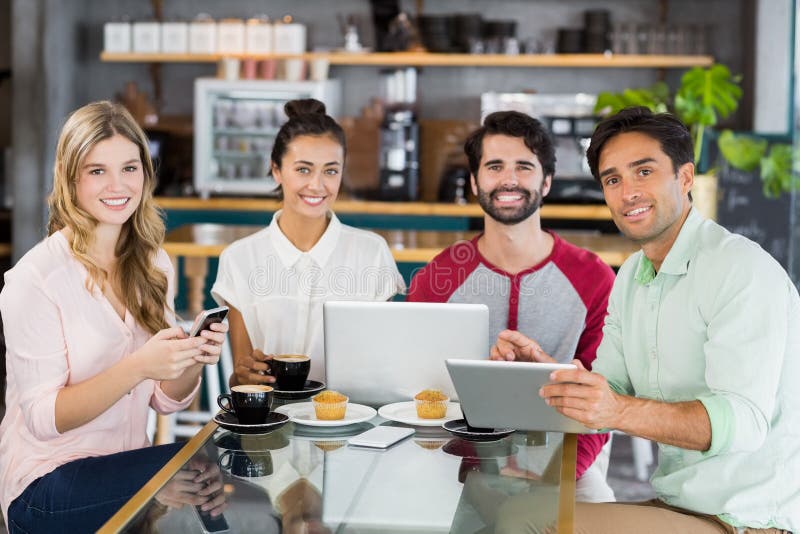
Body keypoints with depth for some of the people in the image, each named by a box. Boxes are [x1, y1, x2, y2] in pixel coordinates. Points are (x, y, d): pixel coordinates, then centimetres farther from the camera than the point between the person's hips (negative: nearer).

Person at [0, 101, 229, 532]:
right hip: (47, 484, -5)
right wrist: (136, 368, -29)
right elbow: (43, 420, -17)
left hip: (125, 464, 6)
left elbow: (164, 401, 9)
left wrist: (194, 361, -13)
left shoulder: (154, 266, 5)